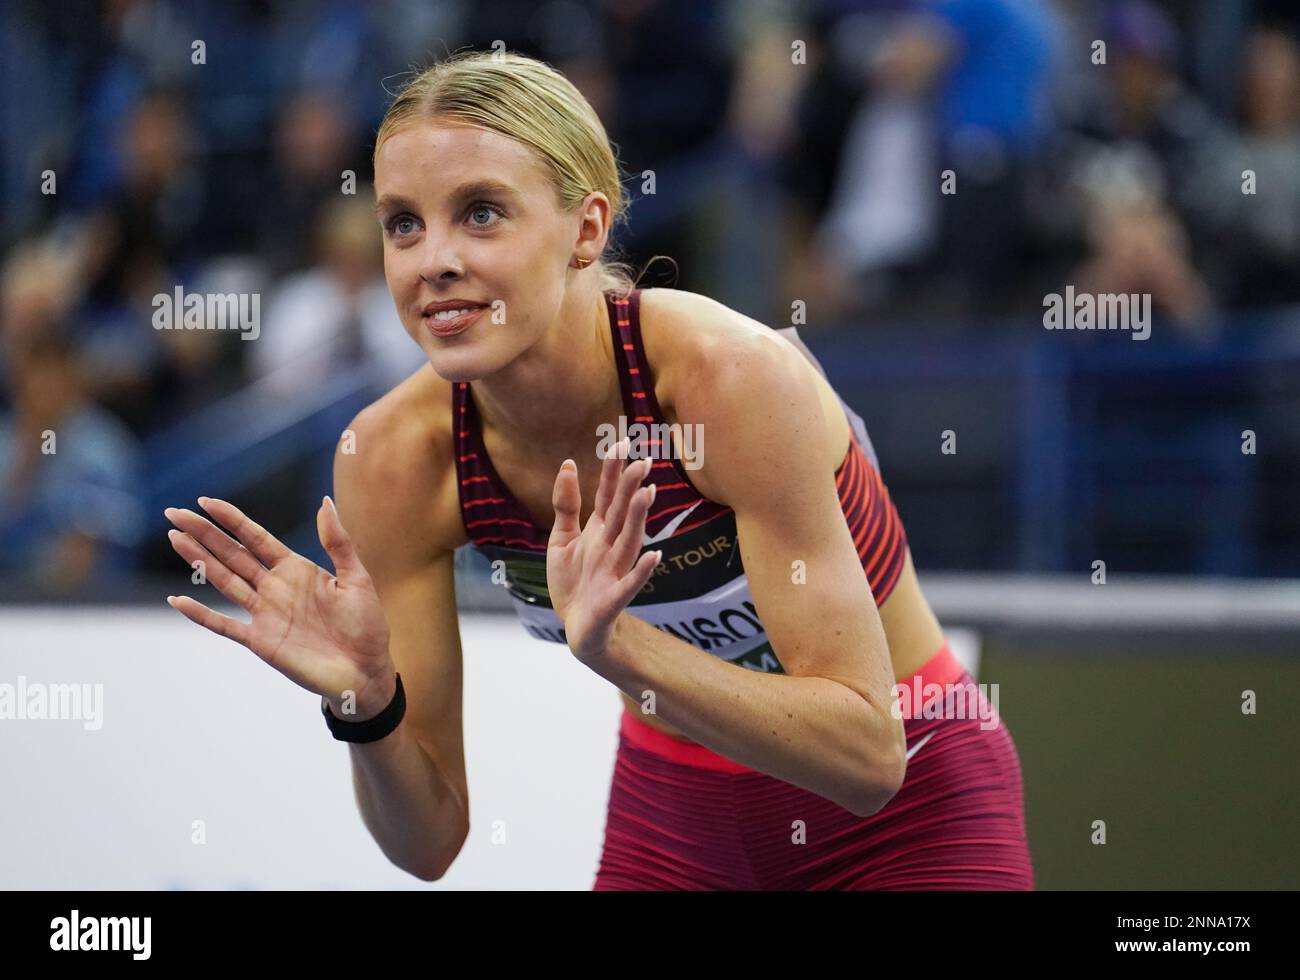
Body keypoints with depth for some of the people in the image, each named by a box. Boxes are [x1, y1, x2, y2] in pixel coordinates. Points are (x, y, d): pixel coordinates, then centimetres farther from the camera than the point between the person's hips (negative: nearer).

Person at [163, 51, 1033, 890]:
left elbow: (866, 751, -30)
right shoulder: (396, 457, -16)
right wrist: (365, 702, -31)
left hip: (905, 810, -4)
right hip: (676, 813, 4)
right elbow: (429, 839, -11)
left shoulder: (735, 378, -28)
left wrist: (616, 645, -41)